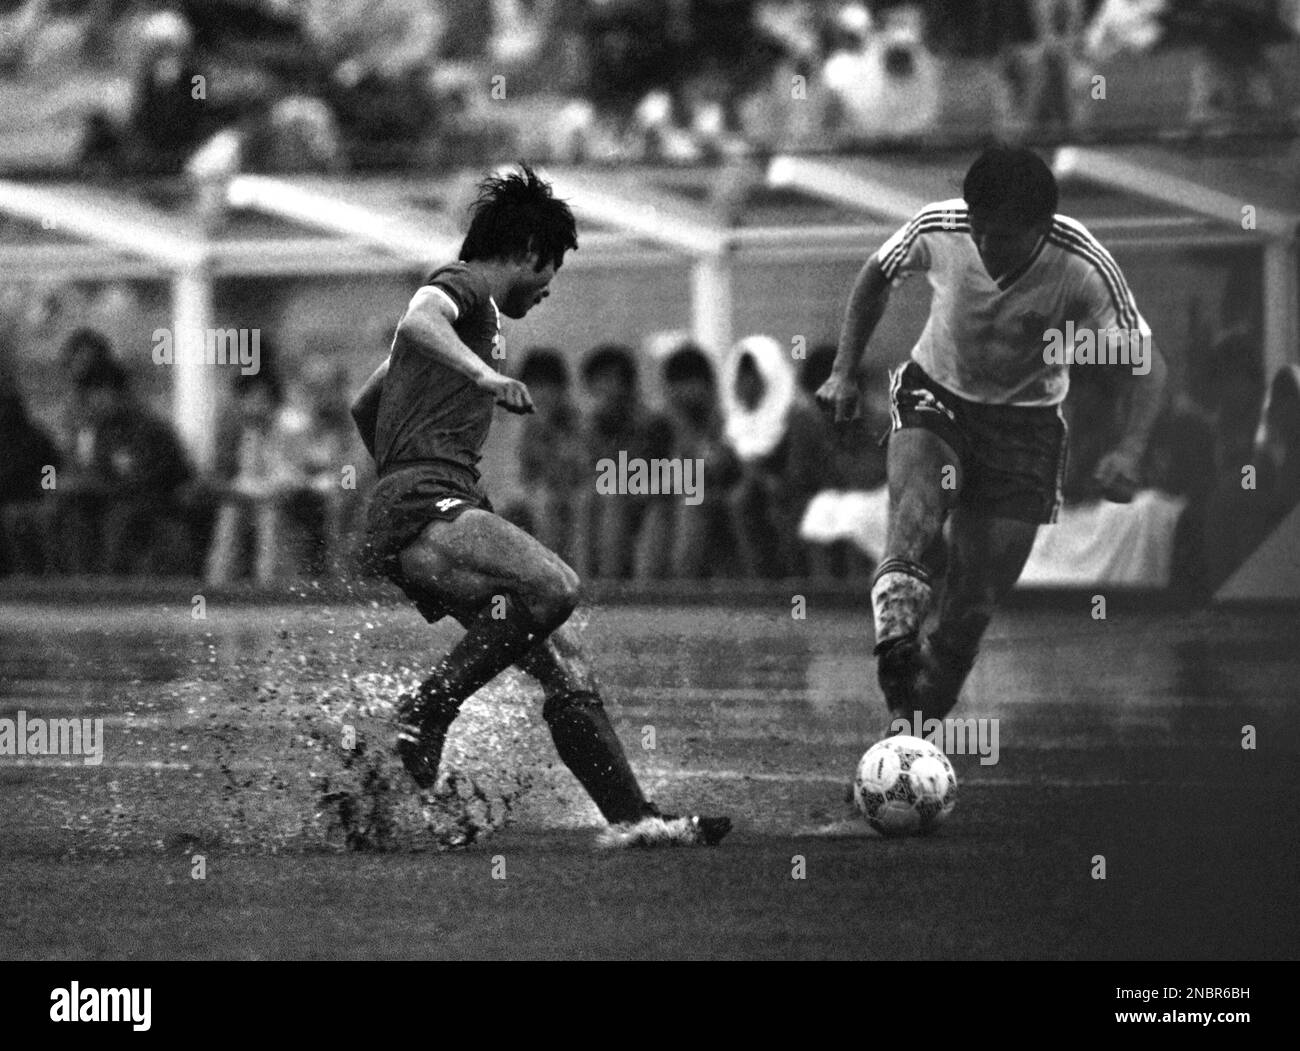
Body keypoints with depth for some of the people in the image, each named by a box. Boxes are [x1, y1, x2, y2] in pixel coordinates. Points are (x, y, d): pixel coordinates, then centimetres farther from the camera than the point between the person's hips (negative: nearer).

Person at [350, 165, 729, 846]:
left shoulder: (472, 303, 30)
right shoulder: (462, 286, -1)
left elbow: (363, 406, 39)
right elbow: (418, 321, -28)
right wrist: (484, 376, -42)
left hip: (439, 517, 10)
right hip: (425, 511, -10)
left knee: (564, 665, 5)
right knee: (552, 585, -31)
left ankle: (632, 818, 3)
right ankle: (422, 716, -23)